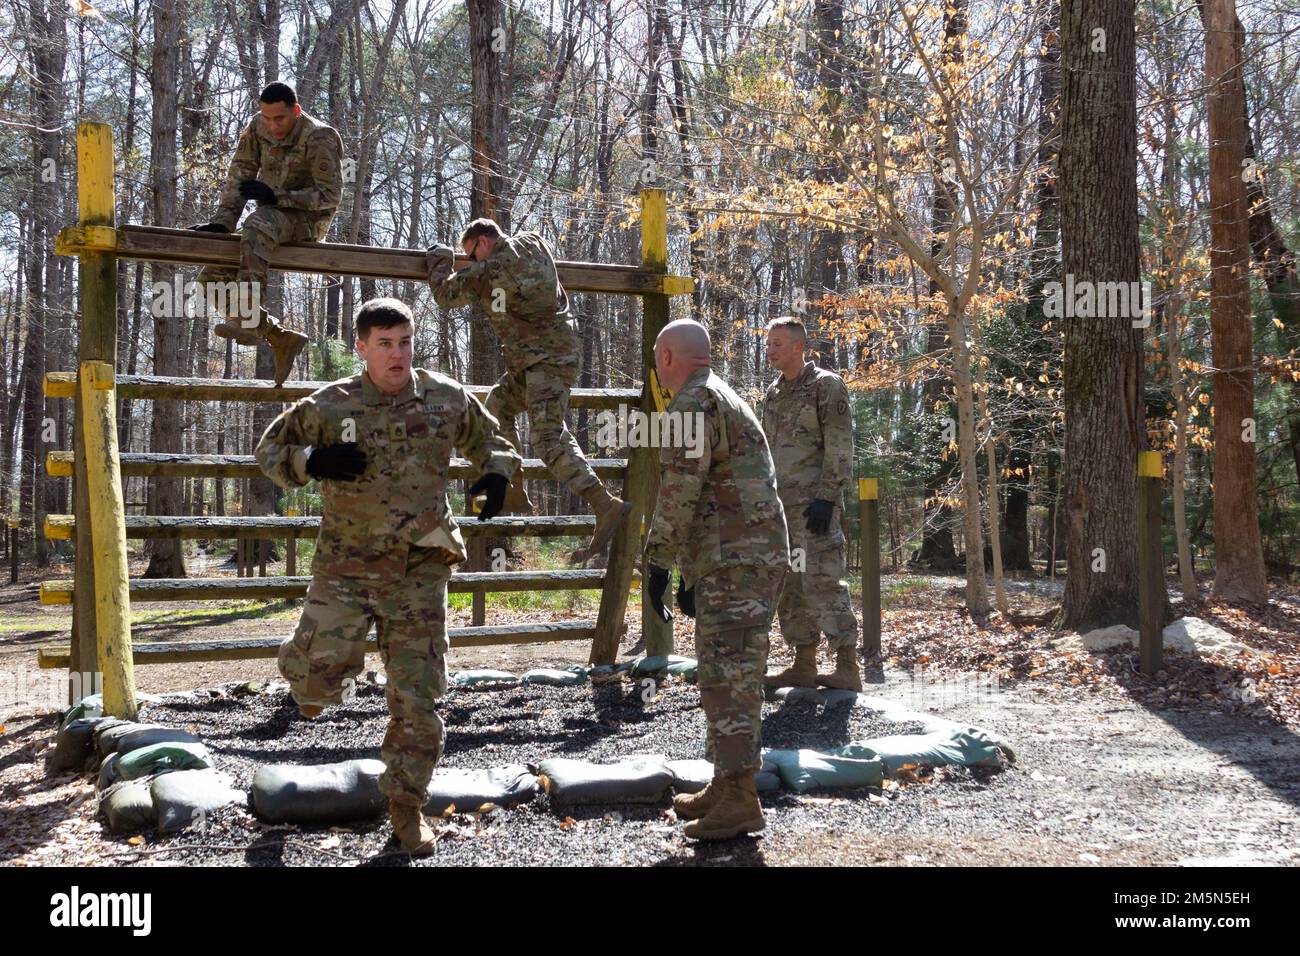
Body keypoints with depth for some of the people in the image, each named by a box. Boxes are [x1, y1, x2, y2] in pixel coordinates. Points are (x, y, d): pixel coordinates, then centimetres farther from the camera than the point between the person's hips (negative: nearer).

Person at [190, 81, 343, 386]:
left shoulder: (319, 139, -14)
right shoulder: (257, 128, 4)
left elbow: (330, 196, -16)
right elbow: (239, 174, 4)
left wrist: (275, 196, -22)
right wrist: (222, 220, -9)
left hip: (307, 220, -7)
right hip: (272, 218, 8)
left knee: (257, 226, -40)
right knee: (212, 279, -4)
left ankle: (246, 317, -48)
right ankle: (283, 339, -4)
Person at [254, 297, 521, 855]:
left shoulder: (448, 400, 2)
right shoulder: (330, 406, -2)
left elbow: (490, 442, 19)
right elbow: (269, 450, 8)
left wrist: (496, 473, -4)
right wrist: (313, 461, -13)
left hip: (420, 572, 1)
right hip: (346, 564, -1)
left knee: (416, 696, 3)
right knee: (317, 673, -16)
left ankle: (406, 804, 23)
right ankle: (317, 686, 25)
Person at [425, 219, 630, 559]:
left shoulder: (488, 270, -11)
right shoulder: (534, 244, 10)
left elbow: (445, 294, 2)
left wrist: (440, 259, 21)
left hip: (546, 360, -10)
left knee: (550, 437, -17)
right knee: (499, 403, 21)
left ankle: (606, 505, -28)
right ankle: (514, 493, 22)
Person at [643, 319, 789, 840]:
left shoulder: (695, 402, -10)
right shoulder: (726, 398, 24)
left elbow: (680, 490, -19)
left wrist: (658, 562, -15)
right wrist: (694, 571, 28)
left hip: (737, 562, -10)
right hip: (740, 559, 10)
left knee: (729, 676, -10)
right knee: (722, 674, 15)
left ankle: (740, 800, -8)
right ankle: (726, 786, 22)